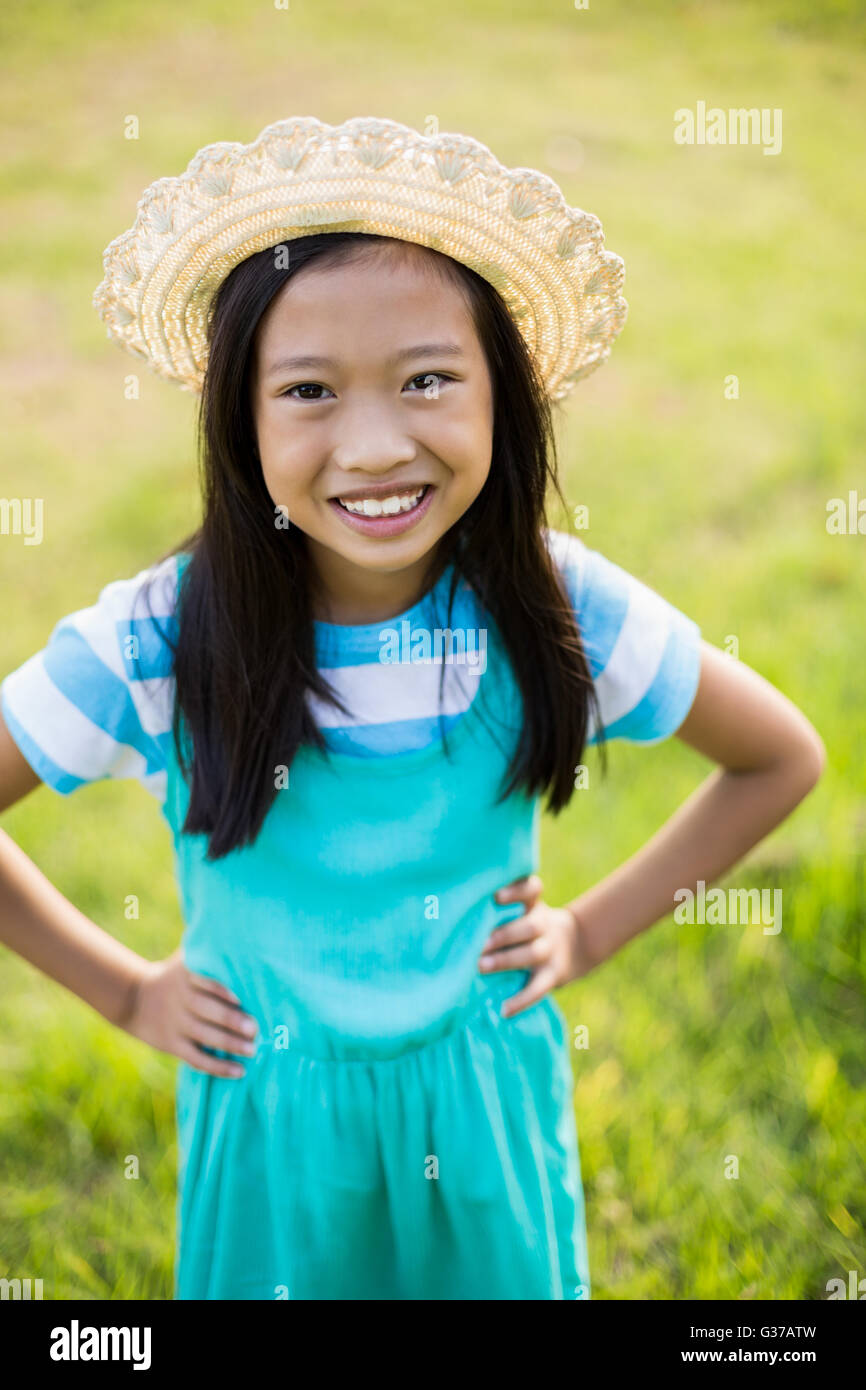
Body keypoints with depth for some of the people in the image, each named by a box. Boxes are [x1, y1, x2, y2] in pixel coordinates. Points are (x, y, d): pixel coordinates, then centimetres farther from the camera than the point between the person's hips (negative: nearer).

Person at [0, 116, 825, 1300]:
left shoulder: (563, 610, -19)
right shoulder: (154, 644, -22)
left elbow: (783, 761, -3)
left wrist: (593, 927, -4)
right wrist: (122, 989, -5)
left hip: (489, 1109, 1)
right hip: (272, 1124, -1)